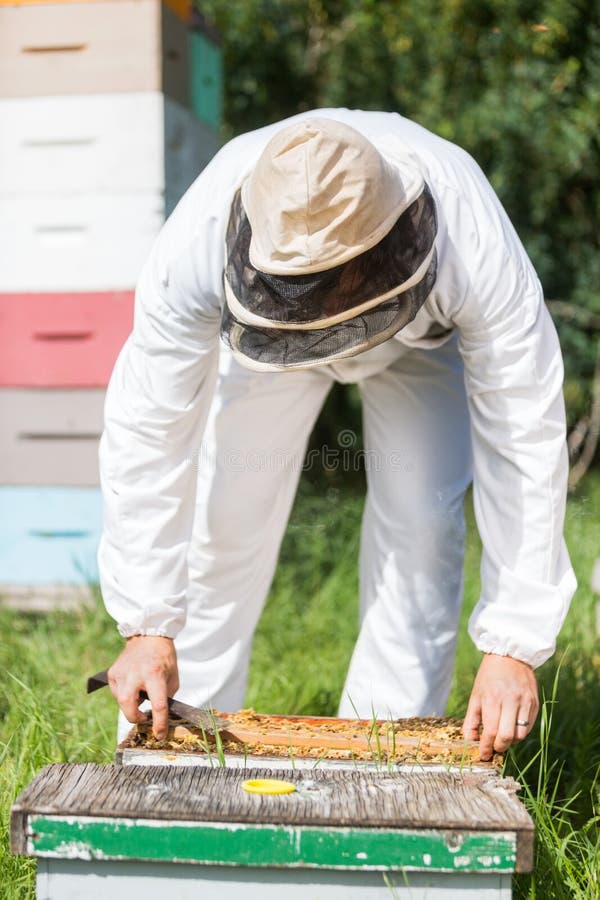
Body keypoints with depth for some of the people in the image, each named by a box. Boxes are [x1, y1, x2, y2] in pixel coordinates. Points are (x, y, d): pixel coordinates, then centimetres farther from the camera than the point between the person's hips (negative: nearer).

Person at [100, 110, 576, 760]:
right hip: (254, 325, 1)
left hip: (425, 333, 0)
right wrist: (146, 627, -34)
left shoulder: (481, 257, -44)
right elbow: (149, 427, -34)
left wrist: (512, 644, -39)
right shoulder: (196, 243, -41)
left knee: (419, 523, -14)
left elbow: (525, 441, -37)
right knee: (226, 518, -6)